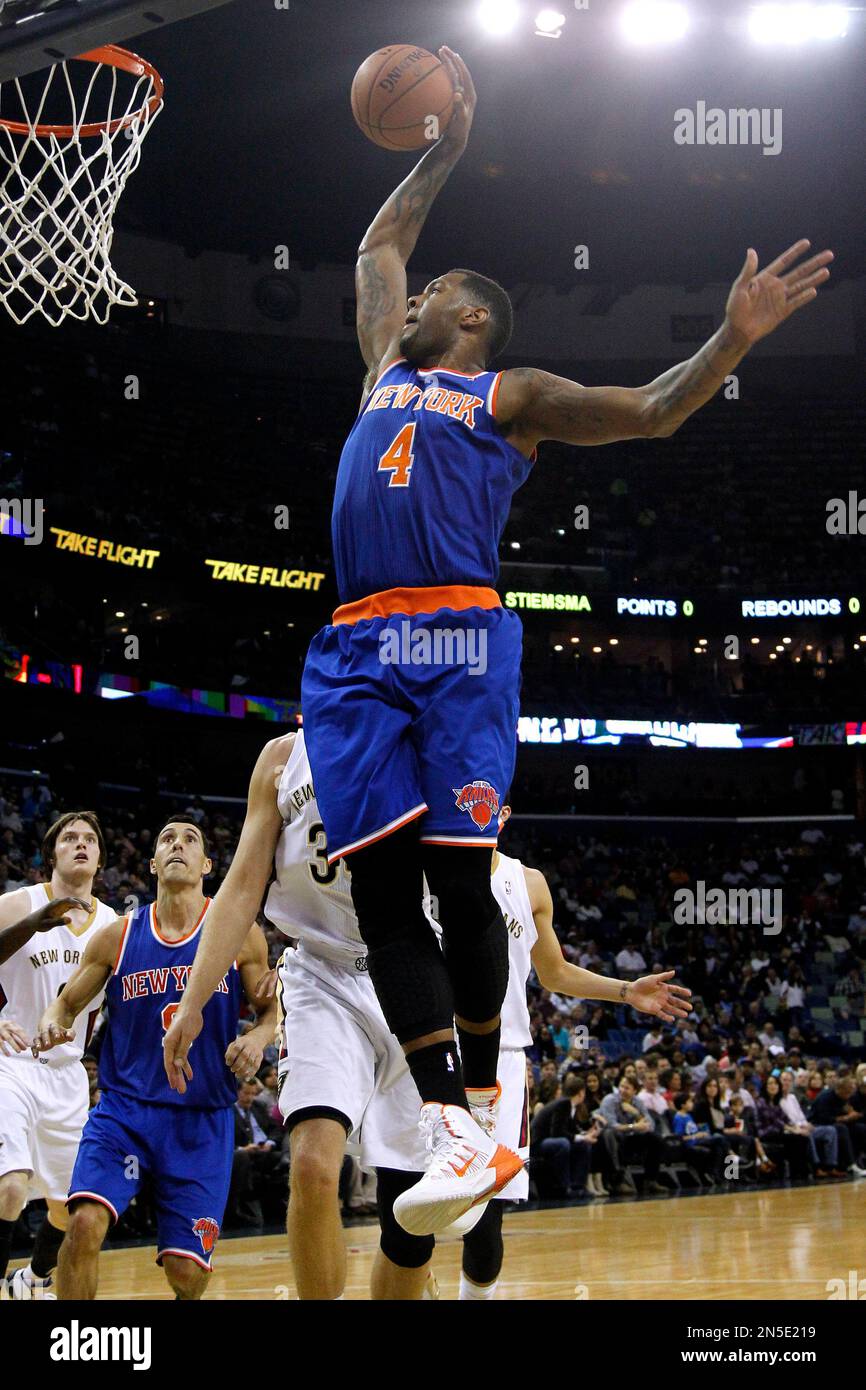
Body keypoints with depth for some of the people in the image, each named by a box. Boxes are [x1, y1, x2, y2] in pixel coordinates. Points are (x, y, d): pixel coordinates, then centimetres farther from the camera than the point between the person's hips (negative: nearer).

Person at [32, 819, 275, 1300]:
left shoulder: (238, 933, 1)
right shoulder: (117, 936, 4)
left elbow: (272, 1006, 7)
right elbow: (67, 1002, 11)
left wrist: (258, 1037, -16)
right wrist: (51, 1024, -13)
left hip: (203, 1119, 0)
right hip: (124, 1106, 0)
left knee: (187, 1270, -2)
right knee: (85, 1222, -24)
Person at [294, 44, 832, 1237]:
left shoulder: (513, 396, 14)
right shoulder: (387, 368, 28)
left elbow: (649, 412, 6)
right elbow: (377, 246, 41)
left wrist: (735, 339, -8)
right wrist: (445, 153, 42)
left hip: (459, 637, -4)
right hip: (354, 650, 4)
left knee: (460, 881, -8)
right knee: (381, 888, -7)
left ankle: (482, 1110, 3)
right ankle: (450, 1130, -8)